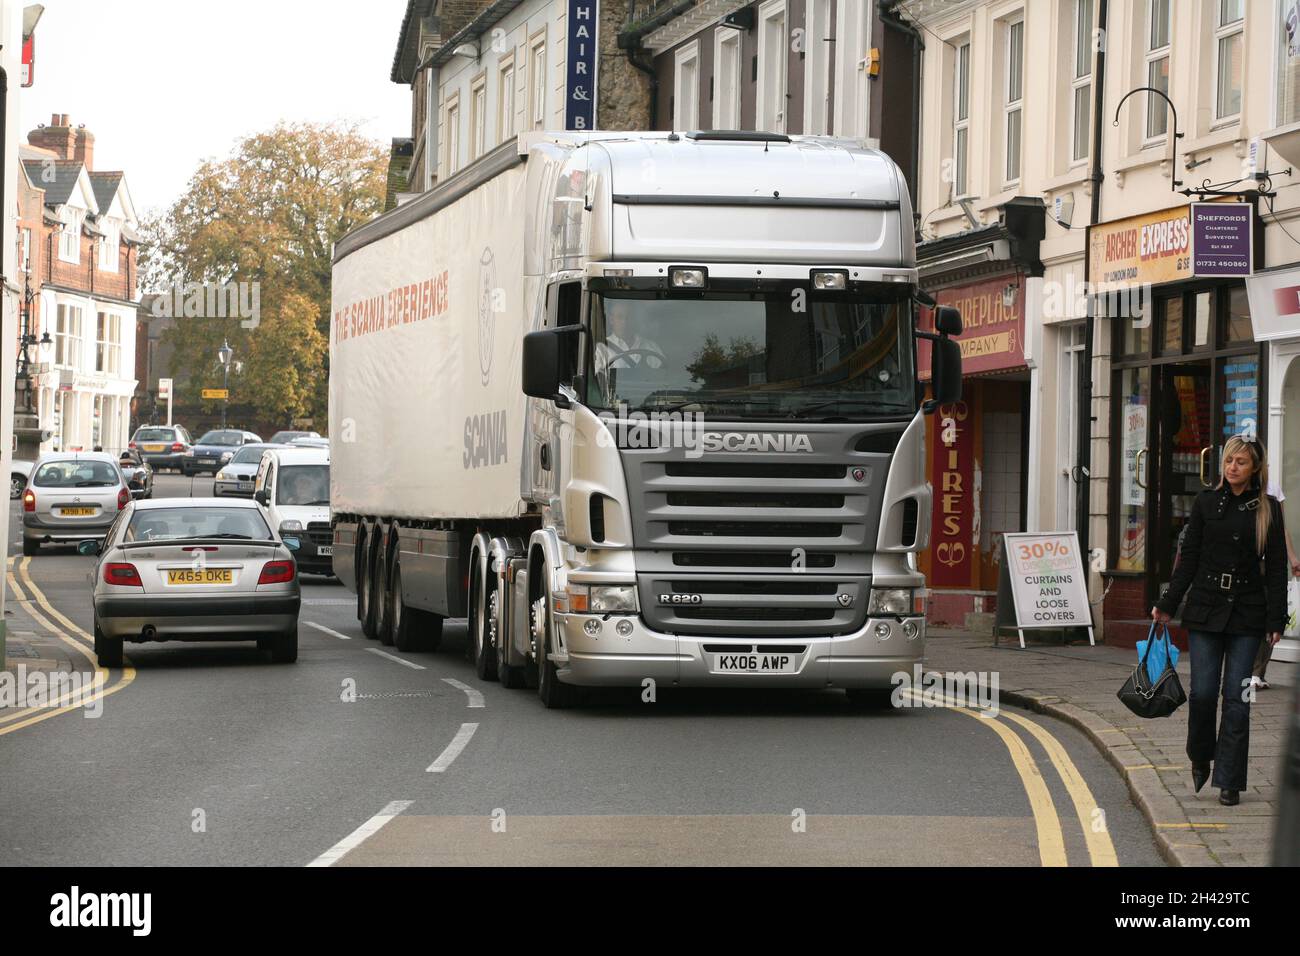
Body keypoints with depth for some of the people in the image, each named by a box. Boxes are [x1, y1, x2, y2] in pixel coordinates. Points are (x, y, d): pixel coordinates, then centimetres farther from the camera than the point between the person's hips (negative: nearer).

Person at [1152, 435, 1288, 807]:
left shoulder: (1268, 509, 2)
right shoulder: (1206, 502, 5)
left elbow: (1276, 567, 2)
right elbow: (1189, 558, 7)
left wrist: (1275, 619, -4)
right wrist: (1167, 605, 3)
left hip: (1246, 612, -1)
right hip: (1205, 609, 1)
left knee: (1236, 696, -1)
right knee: (1203, 692, -3)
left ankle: (1229, 782, 4)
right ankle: (1200, 758, 24)